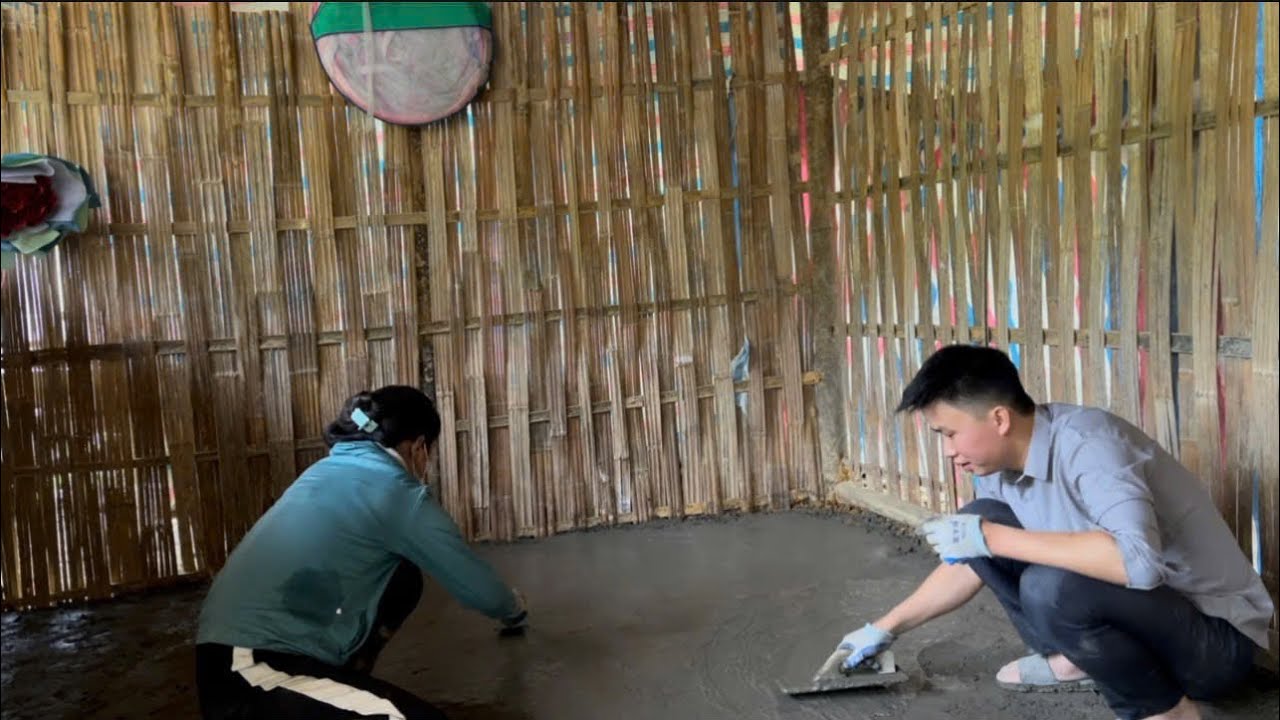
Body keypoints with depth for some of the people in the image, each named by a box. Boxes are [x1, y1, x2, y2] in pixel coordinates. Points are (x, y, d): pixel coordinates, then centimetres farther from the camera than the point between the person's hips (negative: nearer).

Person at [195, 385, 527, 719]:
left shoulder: (334, 468, 15)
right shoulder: (395, 491, -9)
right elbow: (475, 584, 1)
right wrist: (513, 610, 25)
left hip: (232, 652, 9)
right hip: (247, 682, -9)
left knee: (401, 581, 12)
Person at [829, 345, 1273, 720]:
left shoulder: (1086, 442, -29)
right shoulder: (1001, 462, -4)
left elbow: (1138, 559, -45)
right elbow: (970, 563, 11)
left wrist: (992, 537, -36)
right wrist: (886, 629, 13)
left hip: (1218, 636, -7)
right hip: (1131, 603, 8)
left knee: (1050, 586, -35)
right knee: (978, 520, -2)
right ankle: (1073, 662, 11)